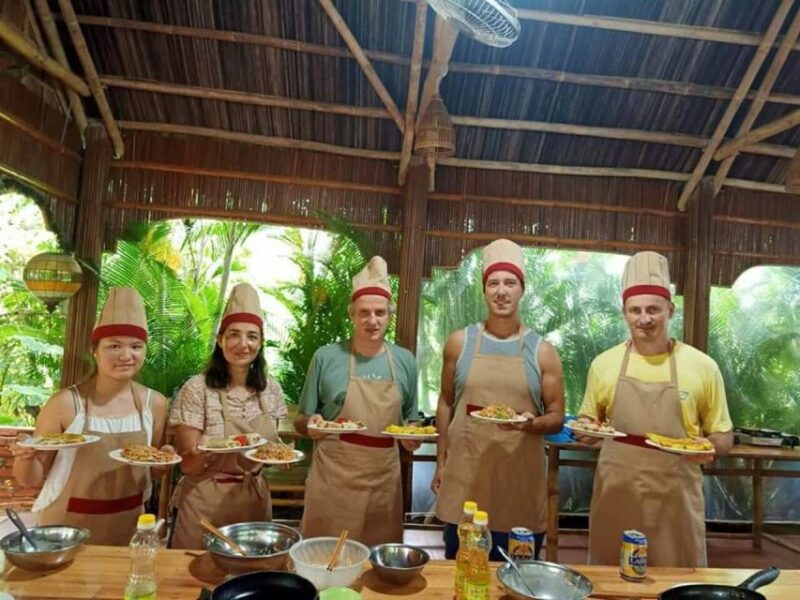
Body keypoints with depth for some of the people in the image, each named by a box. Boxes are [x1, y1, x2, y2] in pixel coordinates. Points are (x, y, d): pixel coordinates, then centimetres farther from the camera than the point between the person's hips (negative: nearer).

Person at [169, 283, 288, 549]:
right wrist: (206, 452, -31)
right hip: (207, 502, -4)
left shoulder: (270, 389, -3)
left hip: (255, 499, 4)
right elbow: (187, 464, -12)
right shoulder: (197, 389, -15)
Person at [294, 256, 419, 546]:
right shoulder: (326, 357, -5)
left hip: (383, 482, 2)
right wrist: (311, 424, -17)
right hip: (332, 480, -2)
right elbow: (300, 420, 4)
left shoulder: (404, 361, 2)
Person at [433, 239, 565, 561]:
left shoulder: (542, 352, -1)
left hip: (520, 478, 0)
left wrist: (532, 423, -18)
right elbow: (446, 403, 10)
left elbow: (557, 417, 3)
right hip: (465, 474, 1)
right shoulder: (459, 342, 2)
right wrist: (441, 460, 8)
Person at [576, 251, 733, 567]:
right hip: (615, 498, 1)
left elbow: (724, 436, 6)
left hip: (676, 501, -1)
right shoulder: (603, 364, 1)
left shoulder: (702, 366, -3)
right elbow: (588, 422, 12)